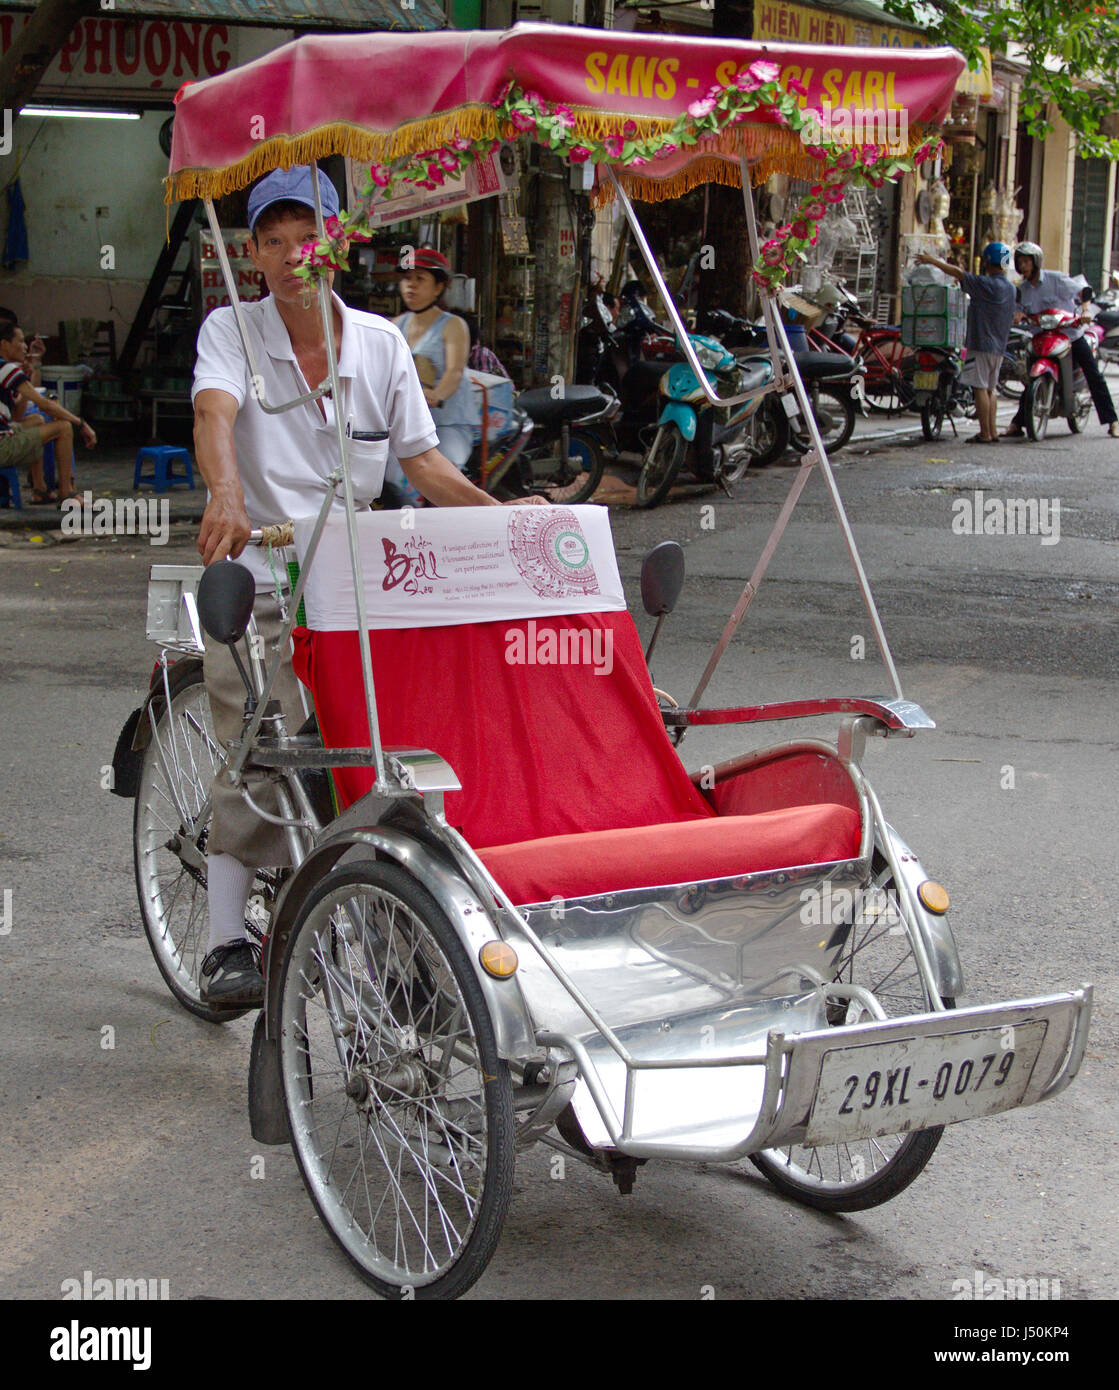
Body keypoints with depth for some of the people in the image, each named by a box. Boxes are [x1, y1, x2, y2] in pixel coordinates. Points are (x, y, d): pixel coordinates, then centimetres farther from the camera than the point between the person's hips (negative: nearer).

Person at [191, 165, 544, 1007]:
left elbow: (424, 465, 8)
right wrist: (225, 492, -45)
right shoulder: (232, 333, -2)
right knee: (254, 763, -9)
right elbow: (214, 414, -23)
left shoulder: (381, 343, 6)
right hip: (257, 587, -2)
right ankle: (228, 945, -1)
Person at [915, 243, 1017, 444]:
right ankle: (993, 431, 14)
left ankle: (985, 433, -8)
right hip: (999, 346, 9)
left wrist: (932, 261, -5)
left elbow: (958, 273, -14)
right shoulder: (1010, 288, 11)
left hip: (982, 344, -9)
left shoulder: (986, 284, -15)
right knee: (991, 389, 14)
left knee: (980, 387, -6)